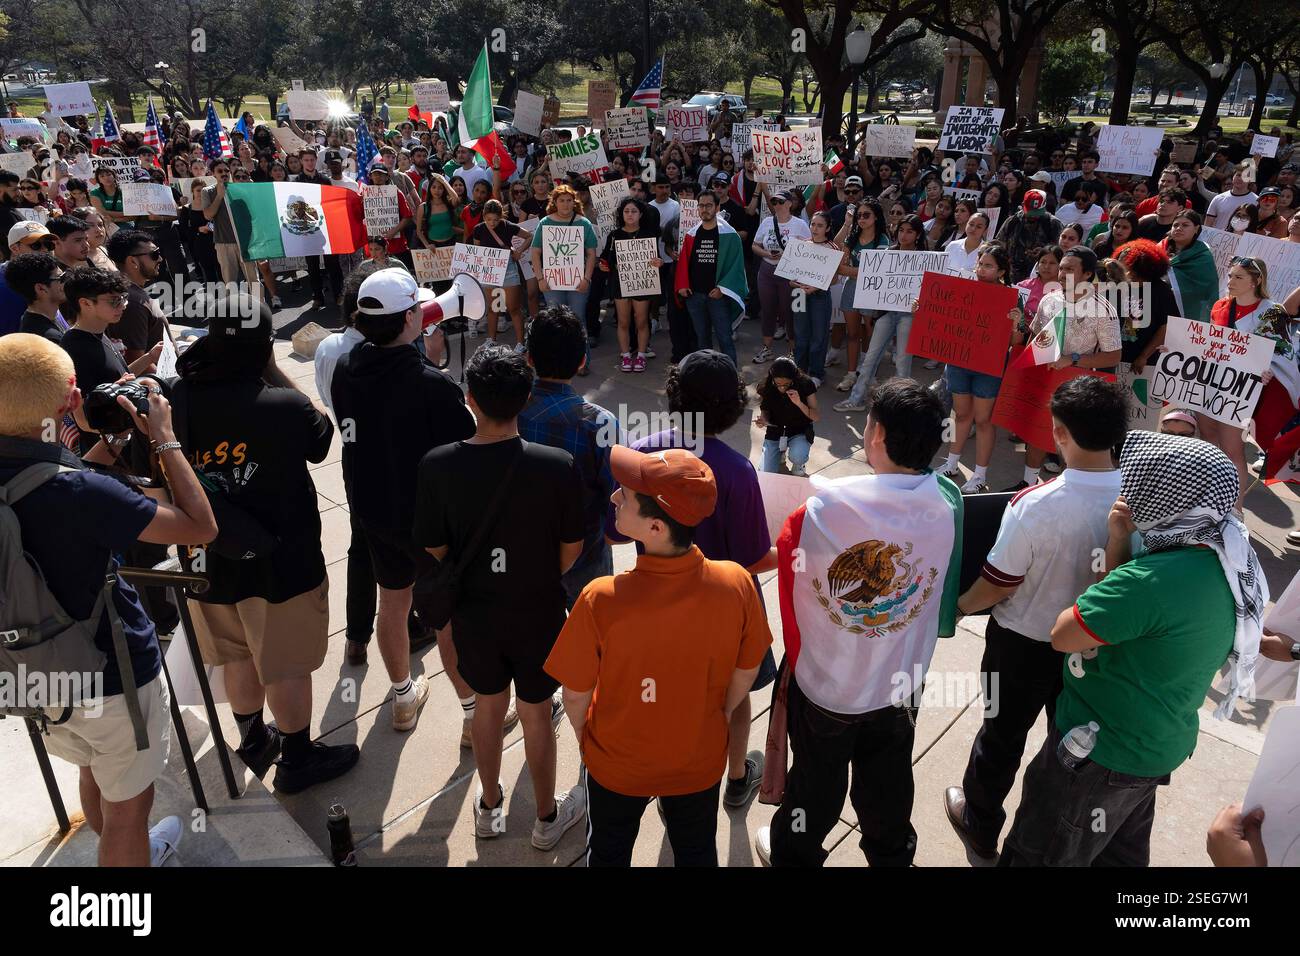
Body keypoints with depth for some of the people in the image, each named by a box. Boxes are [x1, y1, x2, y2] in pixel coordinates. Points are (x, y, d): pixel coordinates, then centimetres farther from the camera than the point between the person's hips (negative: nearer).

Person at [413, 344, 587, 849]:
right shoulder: (558, 466, -23)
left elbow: (435, 550, -7)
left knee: (489, 703, 25)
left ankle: (489, 807, 45)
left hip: (473, 611, 2)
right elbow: (571, 551, -11)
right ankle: (547, 817, 39)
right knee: (536, 713, 18)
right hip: (538, 612, -2)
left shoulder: (437, 465, -19)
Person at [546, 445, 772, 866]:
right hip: (701, 758, 2)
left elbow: (576, 693, -19)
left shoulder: (601, 599, -36)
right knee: (697, 852, 31)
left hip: (617, 762, -1)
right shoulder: (737, 584, -28)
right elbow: (746, 670, -10)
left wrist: (582, 733, 4)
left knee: (609, 852, 31)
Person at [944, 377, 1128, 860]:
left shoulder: (1034, 506, -31)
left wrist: (960, 605, 0)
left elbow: (999, 586, -20)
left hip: (1025, 644, -4)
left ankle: (980, 824, 41)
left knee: (1002, 734, 19)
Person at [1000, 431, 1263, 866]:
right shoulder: (1232, 560, -6)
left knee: (1043, 855, 13)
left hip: (1100, 753, -9)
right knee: (1122, 852, 29)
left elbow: (1062, 636, -24)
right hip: (1161, 746, 9)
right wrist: (1119, 546, -7)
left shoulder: (1157, 578, -36)